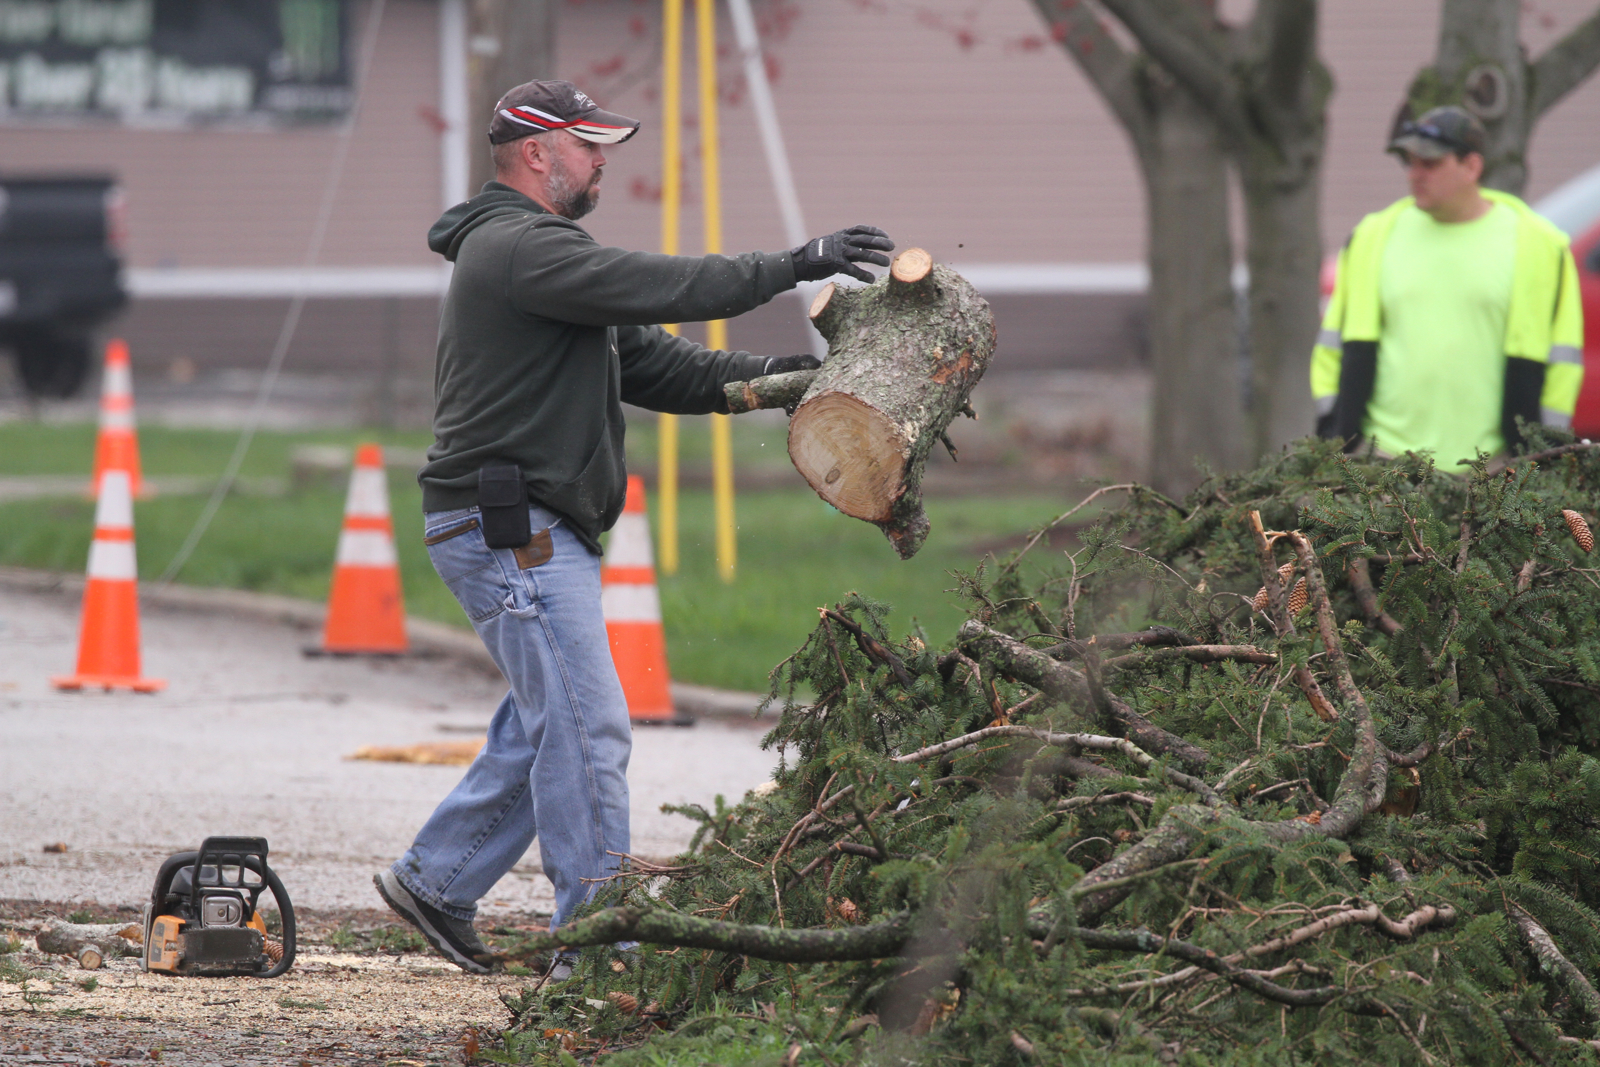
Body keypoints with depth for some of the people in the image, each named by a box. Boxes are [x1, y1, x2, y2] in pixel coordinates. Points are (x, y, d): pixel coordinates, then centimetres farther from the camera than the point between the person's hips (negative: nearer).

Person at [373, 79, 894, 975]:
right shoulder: (518, 248, -13)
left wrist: (764, 378, 6)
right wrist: (789, 267, -16)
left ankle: (434, 881, 24)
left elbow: (647, 360, 18)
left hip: (539, 532, 11)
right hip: (511, 530, -11)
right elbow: (656, 289, -21)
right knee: (586, 729, -10)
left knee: (546, 725, 16)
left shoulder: (536, 252, 22)